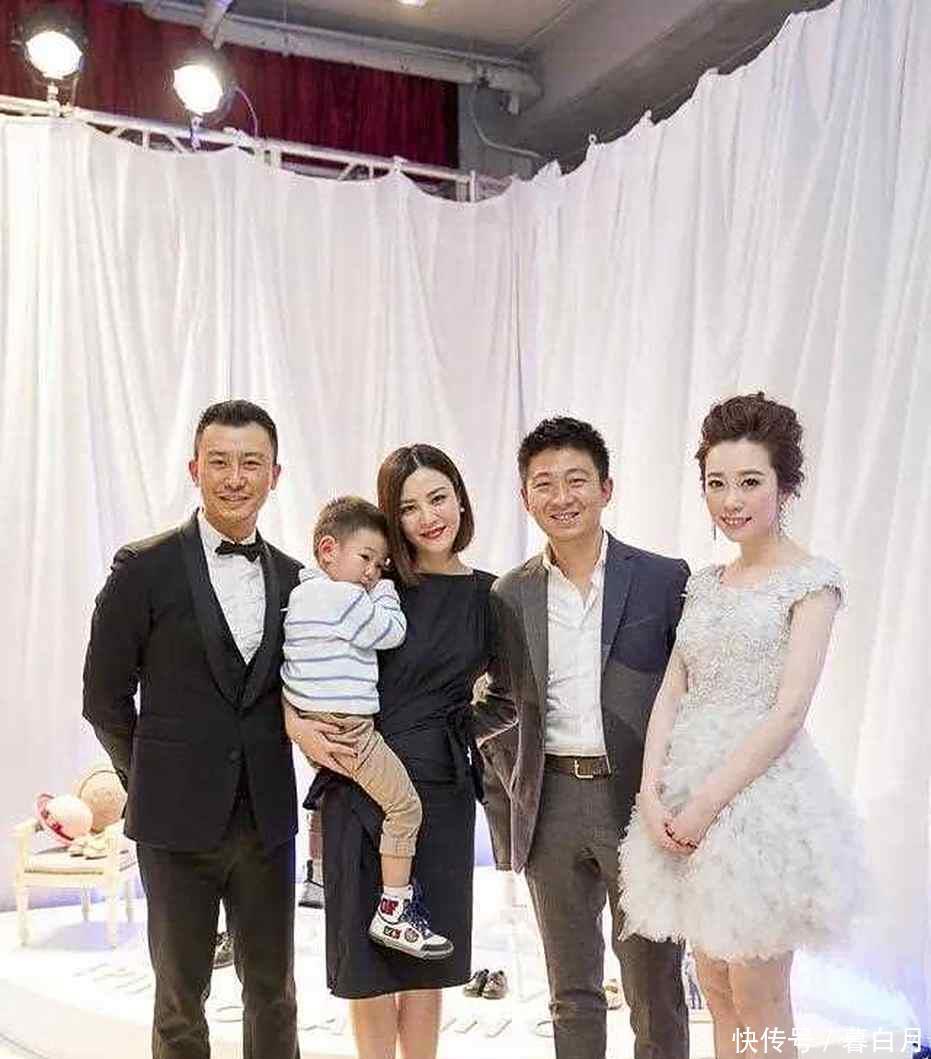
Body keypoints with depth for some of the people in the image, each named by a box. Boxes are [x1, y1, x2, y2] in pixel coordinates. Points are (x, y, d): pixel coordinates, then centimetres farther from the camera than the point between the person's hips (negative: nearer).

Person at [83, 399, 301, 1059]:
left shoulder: (292, 578, 6)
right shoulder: (146, 568, -6)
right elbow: (104, 695, -2)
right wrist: (153, 779, 3)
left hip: (267, 818, 3)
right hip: (178, 820, -3)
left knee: (273, 991, 12)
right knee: (181, 997, 9)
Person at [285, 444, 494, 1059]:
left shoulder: (487, 595, 5)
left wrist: (467, 728, 2)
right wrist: (299, 727, -14)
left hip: (443, 789, 2)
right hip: (361, 783, -2)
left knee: (428, 954, 10)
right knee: (368, 947, 6)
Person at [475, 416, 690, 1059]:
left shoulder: (665, 579, -3)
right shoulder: (512, 596, 6)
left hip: (639, 799, -3)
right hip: (552, 806, 3)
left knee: (654, 991, 8)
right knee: (572, 992, 16)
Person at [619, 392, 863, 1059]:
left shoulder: (811, 579, -6)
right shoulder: (705, 584, 13)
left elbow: (788, 711, -14)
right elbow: (672, 694, 8)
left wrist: (709, 801, -16)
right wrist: (653, 791, -6)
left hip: (760, 791, -6)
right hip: (687, 796, 6)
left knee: (759, 1003, 3)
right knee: (717, 995, 14)